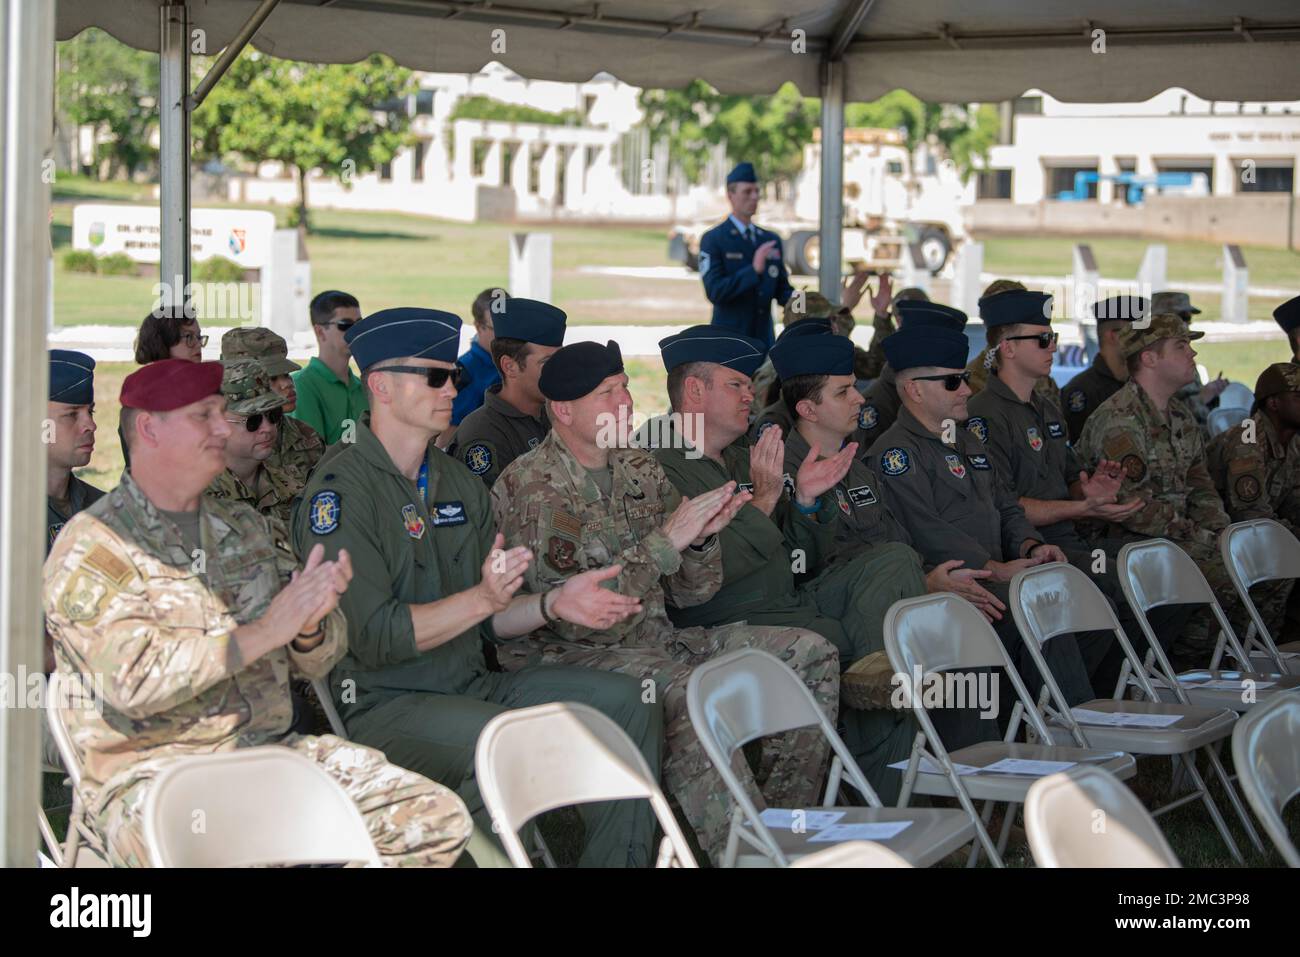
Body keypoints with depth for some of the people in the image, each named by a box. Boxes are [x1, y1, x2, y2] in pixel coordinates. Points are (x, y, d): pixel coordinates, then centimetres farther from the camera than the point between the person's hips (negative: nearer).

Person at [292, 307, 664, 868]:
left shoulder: (457, 482, 15)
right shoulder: (341, 490, -11)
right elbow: (372, 637, -19)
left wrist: (554, 604, -1)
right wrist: (482, 598, -27)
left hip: (470, 686, 8)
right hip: (381, 703, -8)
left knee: (630, 704, -2)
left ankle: (617, 862, 3)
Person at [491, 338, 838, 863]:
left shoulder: (639, 468, 11)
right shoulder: (531, 486, -12)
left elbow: (688, 593, 13)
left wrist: (701, 537, -9)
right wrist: (666, 540, -21)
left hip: (656, 640, 8)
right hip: (569, 656, -8)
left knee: (810, 655, -3)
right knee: (685, 688, -37)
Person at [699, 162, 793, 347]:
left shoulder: (771, 240, 13)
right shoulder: (712, 240, -4)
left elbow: (782, 291, 15)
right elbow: (714, 291, -16)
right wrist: (753, 270, -26)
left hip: (764, 339, 5)